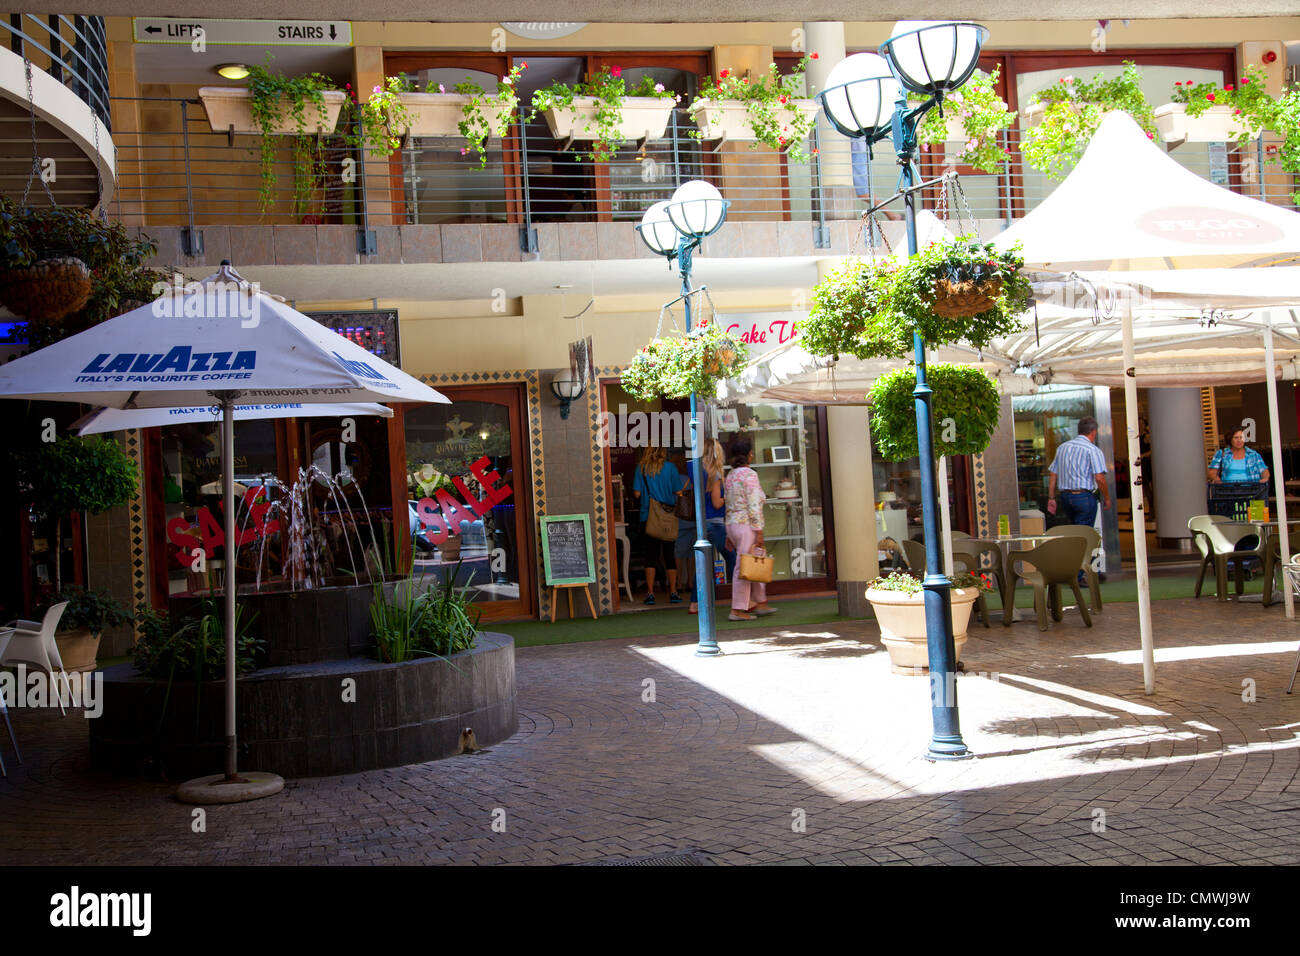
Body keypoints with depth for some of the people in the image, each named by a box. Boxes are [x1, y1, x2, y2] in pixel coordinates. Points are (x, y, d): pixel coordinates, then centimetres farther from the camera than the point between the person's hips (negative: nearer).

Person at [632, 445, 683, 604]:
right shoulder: (670, 467, -3)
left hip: (648, 517, 1)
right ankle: (673, 592, 5)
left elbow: (637, 493, -1)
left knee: (651, 554, 4)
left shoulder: (641, 468, -1)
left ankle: (650, 593, 0)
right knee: (669, 554, 5)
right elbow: (678, 493, -2)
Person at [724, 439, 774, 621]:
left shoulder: (730, 476, 13)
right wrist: (759, 532, -16)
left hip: (732, 524, 9)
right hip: (746, 525, -9)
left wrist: (730, 534, 21)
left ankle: (761, 602, 23)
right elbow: (753, 506, -18)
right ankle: (737, 610, -3)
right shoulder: (749, 474, -12)